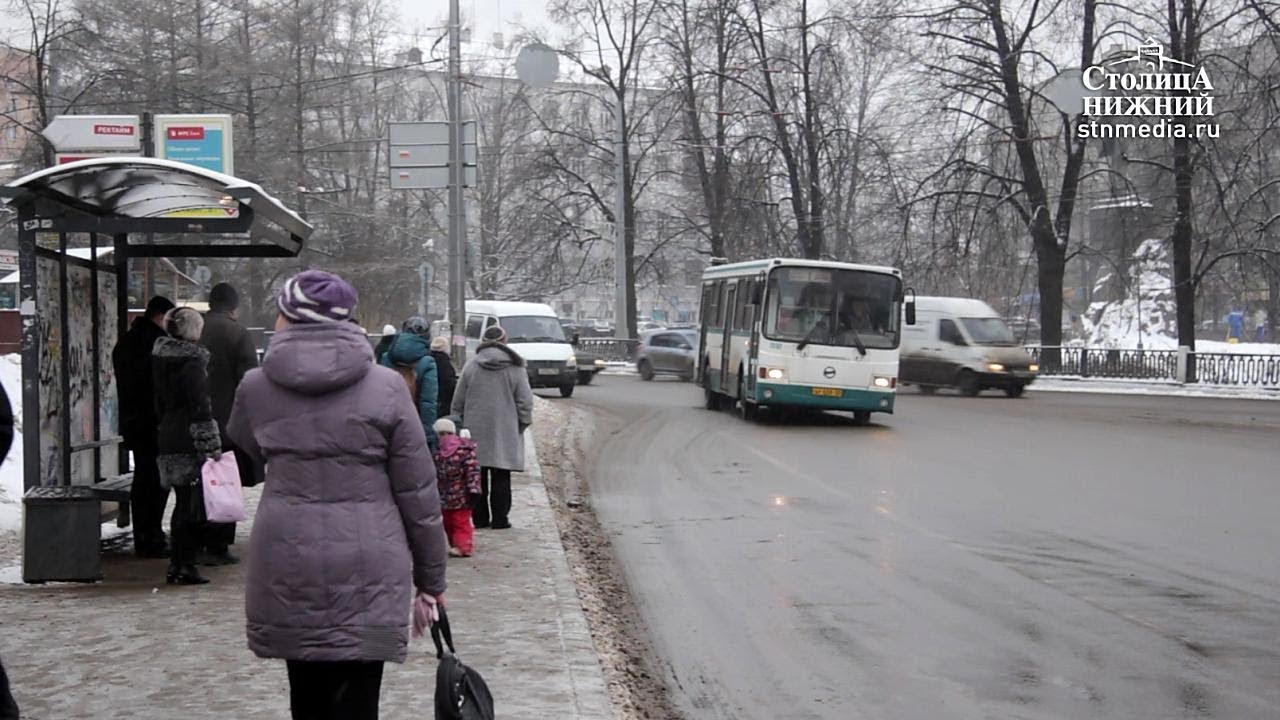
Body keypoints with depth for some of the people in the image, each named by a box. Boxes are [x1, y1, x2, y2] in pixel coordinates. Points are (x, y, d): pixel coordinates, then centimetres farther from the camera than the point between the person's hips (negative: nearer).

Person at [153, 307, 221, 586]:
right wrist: (212, 446, -15)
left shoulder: (160, 358, 11)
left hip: (167, 440, 9)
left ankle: (176, 565, 18)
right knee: (192, 506, -2)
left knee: (182, 504, 16)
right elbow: (201, 408, -17)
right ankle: (186, 566, -1)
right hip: (189, 445, -9)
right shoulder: (191, 362, -15)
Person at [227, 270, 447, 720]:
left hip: (285, 567, 2)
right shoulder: (385, 387, -5)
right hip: (366, 571, -2)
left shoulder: (255, 387, 0)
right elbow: (418, 492, -3)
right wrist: (431, 576, 6)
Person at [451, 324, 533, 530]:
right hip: (505, 432, -1)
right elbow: (525, 401, -3)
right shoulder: (515, 368, -5)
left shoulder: (471, 366, -1)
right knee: (501, 478, 4)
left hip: (476, 430, 2)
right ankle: (500, 518, 4)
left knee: (478, 476, 9)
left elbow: (458, 401, 4)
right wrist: (523, 424, 9)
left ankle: (480, 517, 12)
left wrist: (460, 424, 14)